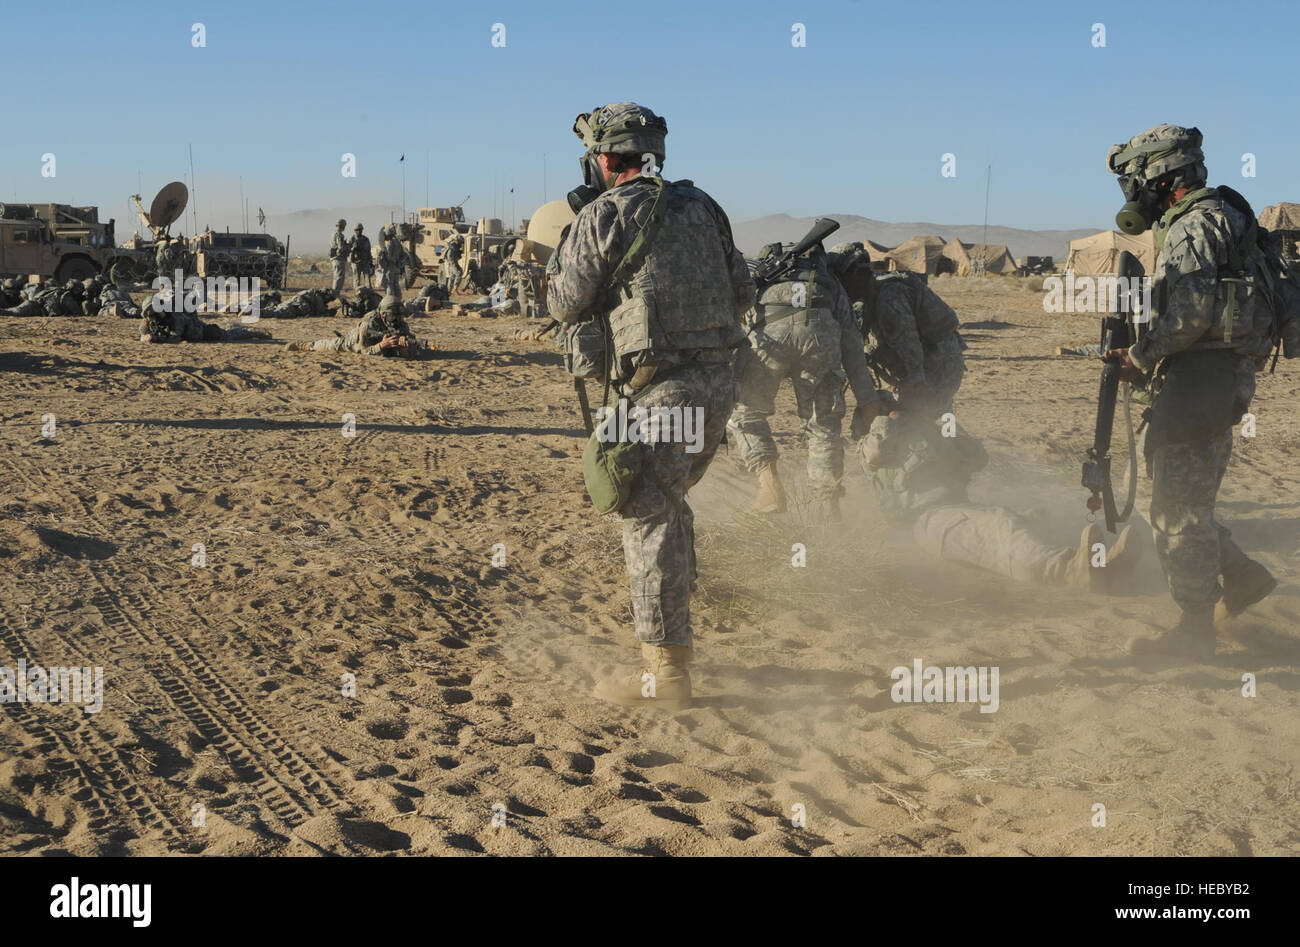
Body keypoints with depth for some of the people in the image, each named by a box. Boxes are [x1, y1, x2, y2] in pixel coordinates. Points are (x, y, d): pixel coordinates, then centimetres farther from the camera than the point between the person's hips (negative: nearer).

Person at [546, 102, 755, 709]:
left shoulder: (604, 214, -6)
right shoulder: (700, 207, 15)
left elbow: (566, 305, 0)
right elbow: (743, 293, 17)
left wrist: (565, 245, 16)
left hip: (660, 388, -7)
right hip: (717, 381, 8)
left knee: (649, 519, -2)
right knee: (670, 505, 22)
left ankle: (664, 672, -1)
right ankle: (673, 635, 32)